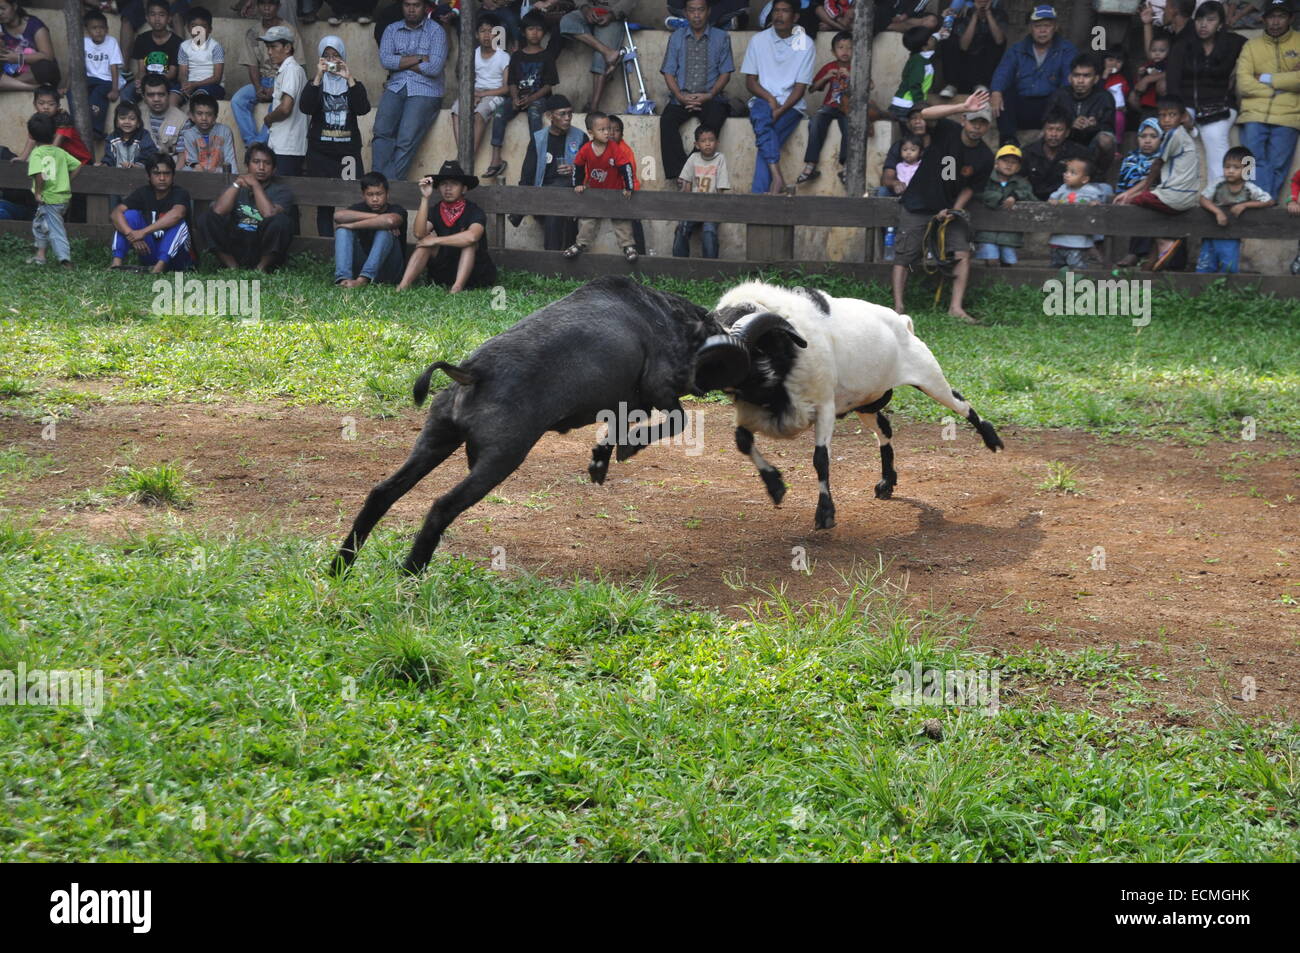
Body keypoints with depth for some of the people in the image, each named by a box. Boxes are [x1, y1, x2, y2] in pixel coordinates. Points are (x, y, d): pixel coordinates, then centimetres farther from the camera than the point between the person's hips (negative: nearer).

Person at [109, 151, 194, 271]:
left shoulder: (180, 194, -11)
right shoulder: (143, 193, 1)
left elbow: (176, 214, -35)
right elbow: (115, 213, -12)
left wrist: (143, 232, -36)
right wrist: (131, 234, -30)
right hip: (149, 252, 4)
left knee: (179, 223, -28)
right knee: (130, 214, -11)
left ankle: (160, 266, -41)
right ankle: (116, 262, -25)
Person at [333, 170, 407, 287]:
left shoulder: (396, 210, -6)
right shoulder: (361, 208, 5)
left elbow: (390, 220, -34)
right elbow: (338, 215, -17)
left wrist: (353, 225, -23)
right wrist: (375, 216, -22)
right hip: (361, 266, 4)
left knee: (385, 231, -26)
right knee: (343, 228, -13)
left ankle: (363, 279, -44)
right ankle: (343, 278, -36)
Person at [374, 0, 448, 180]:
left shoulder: (436, 31, 5)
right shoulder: (392, 30, 16)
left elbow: (434, 67, -9)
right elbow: (385, 59, -1)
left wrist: (401, 63, -1)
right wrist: (419, 59, -6)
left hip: (424, 90, -3)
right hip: (396, 87, 3)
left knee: (407, 140, -22)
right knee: (382, 131, -22)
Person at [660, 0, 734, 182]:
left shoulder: (721, 37, 10)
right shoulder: (676, 37, 14)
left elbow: (725, 73, 5)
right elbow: (668, 72, 8)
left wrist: (709, 95, -12)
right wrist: (680, 96, -10)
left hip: (710, 97, -1)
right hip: (682, 97, 2)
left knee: (713, 121, -35)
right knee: (667, 120, -31)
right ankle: (680, 173, -33)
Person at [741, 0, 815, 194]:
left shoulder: (805, 44, 1)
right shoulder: (759, 40, 6)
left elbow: (800, 87, -3)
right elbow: (750, 82, 6)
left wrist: (780, 110, -18)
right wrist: (769, 99, -12)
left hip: (791, 106, -1)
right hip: (762, 100, 1)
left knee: (765, 138, -29)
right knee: (761, 117, -34)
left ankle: (758, 193, -33)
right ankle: (777, 178, -41)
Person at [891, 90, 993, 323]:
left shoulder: (985, 157, -4)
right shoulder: (947, 132, -12)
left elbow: (970, 188, 4)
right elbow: (926, 114, -31)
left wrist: (954, 210, -12)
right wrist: (963, 107, -38)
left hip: (948, 209, 3)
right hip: (917, 207, -3)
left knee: (962, 253, -11)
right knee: (904, 256, -6)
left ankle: (956, 307, -10)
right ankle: (898, 307, -2)